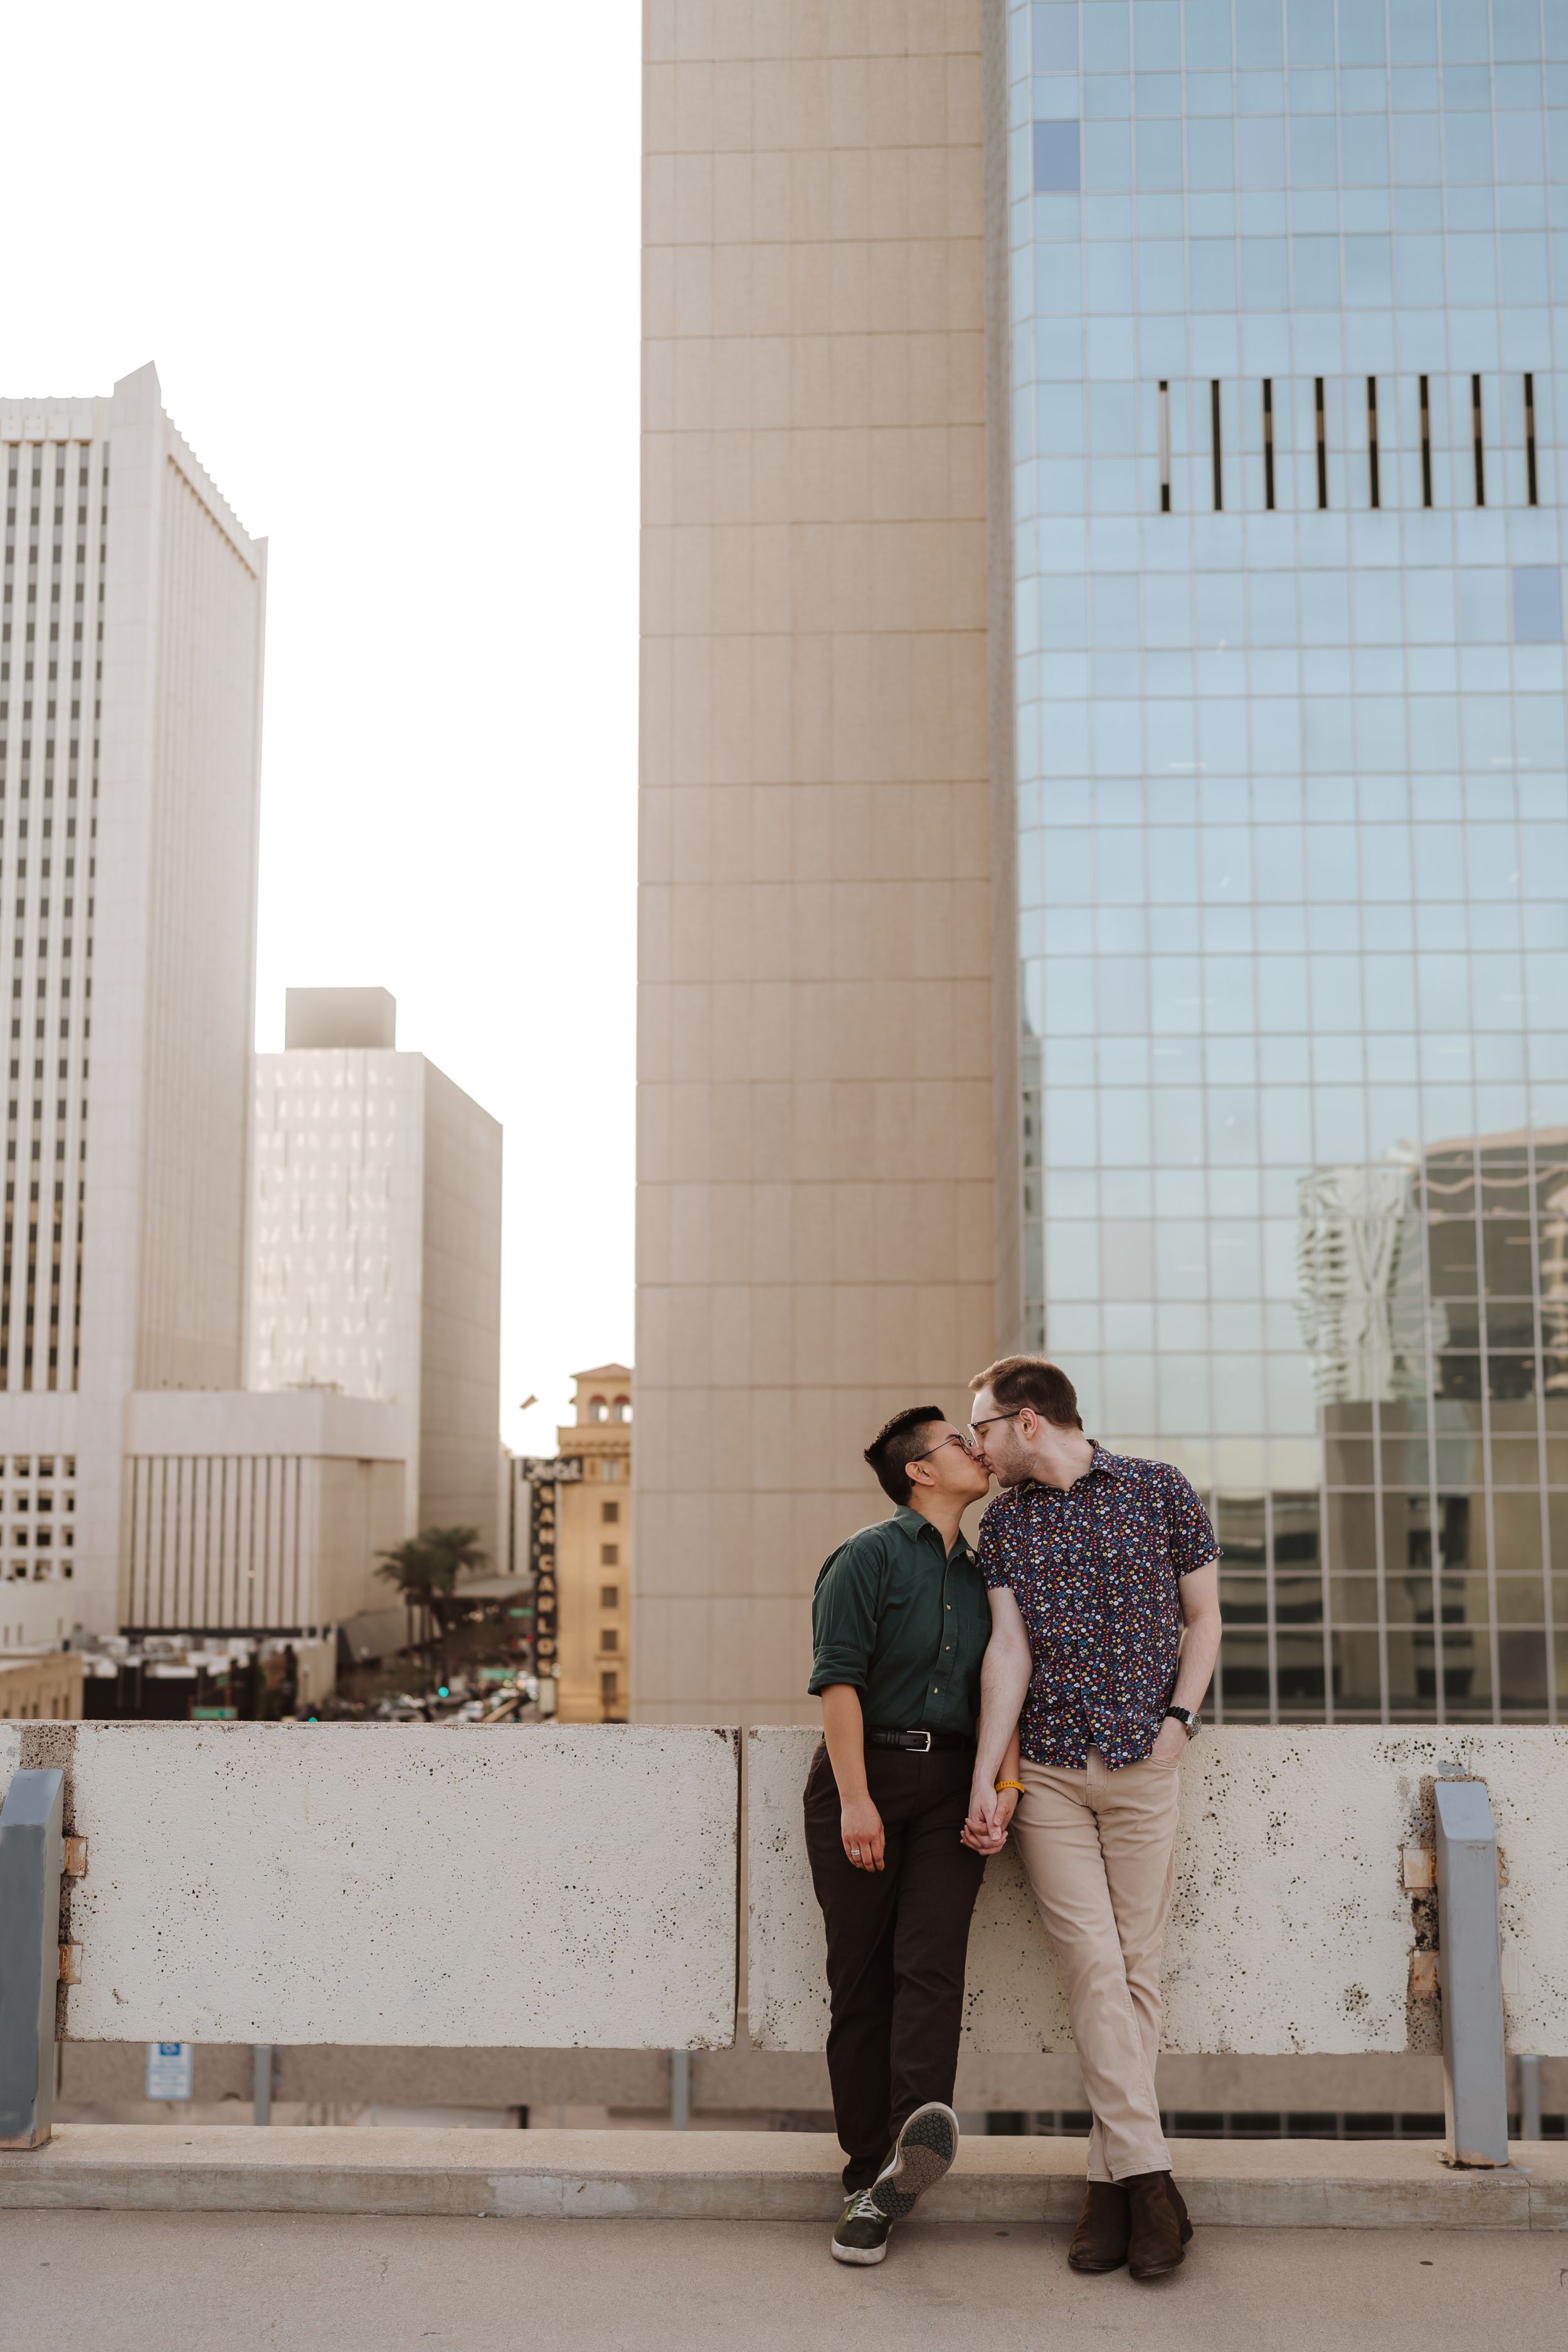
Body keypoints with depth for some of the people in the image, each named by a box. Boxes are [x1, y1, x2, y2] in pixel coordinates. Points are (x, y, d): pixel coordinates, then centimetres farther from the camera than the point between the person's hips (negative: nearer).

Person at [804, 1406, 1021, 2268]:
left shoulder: (980, 1573, 17)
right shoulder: (869, 1555, -2)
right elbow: (838, 1678, -9)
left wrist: (1003, 1793, 2)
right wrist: (854, 1799, -16)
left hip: (949, 1783, 4)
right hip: (864, 1777, -4)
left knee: (931, 1962, -14)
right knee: (861, 1979, 0)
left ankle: (915, 2145, -29)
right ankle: (869, 2176, 6)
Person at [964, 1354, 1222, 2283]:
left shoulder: (1161, 1490, 2)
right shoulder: (1005, 1521, 8)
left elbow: (1204, 1617, 8)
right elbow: (1008, 1649, 2)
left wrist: (1180, 1717, -6)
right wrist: (983, 1780, -6)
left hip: (1142, 1765, -1)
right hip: (1048, 1771, 1)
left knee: (1135, 1970, 1)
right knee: (1095, 1967, -7)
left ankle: (1112, 2179, 10)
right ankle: (1149, 2180, -4)